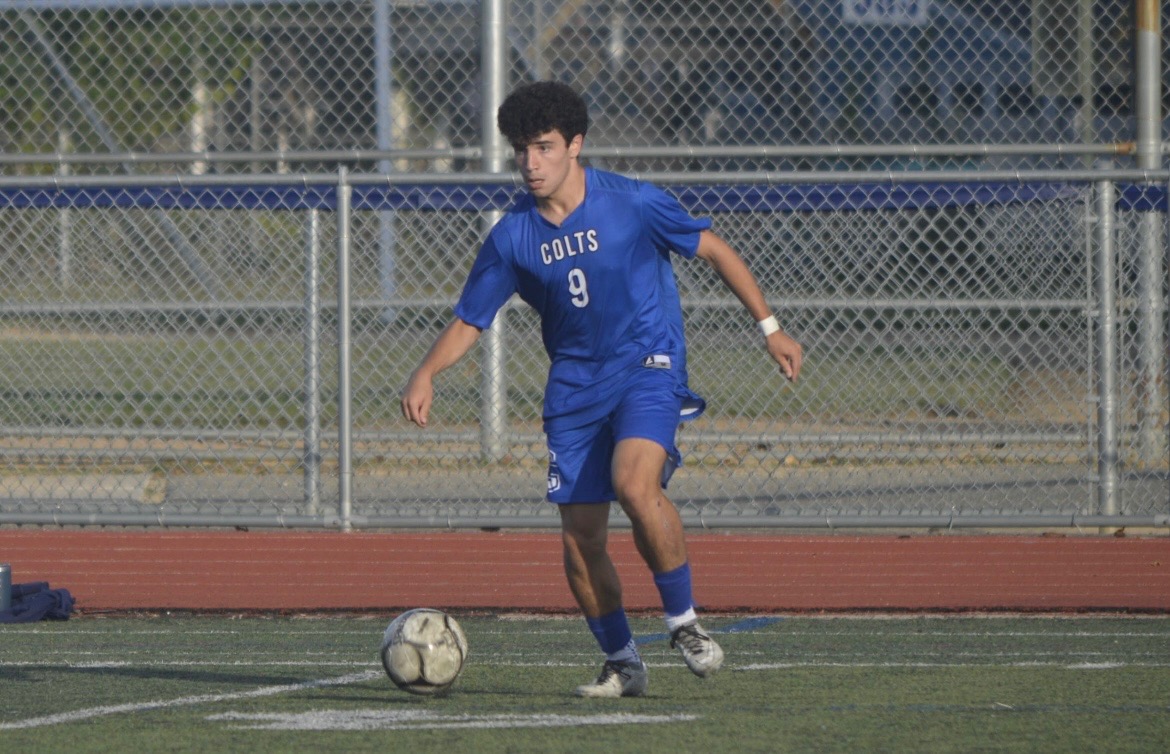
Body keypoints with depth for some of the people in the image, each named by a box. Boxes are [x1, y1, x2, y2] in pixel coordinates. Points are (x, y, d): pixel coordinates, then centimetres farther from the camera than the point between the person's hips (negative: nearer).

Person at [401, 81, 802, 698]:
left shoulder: (632, 203, -10)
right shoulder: (512, 236, -2)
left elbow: (714, 251, 0)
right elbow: (469, 320, 5)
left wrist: (769, 327, 1)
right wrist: (426, 374, -13)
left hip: (647, 367, -4)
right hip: (574, 385, 4)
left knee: (634, 484, -29)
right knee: (580, 537, -2)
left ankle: (683, 622, -10)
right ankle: (621, 662, 18)